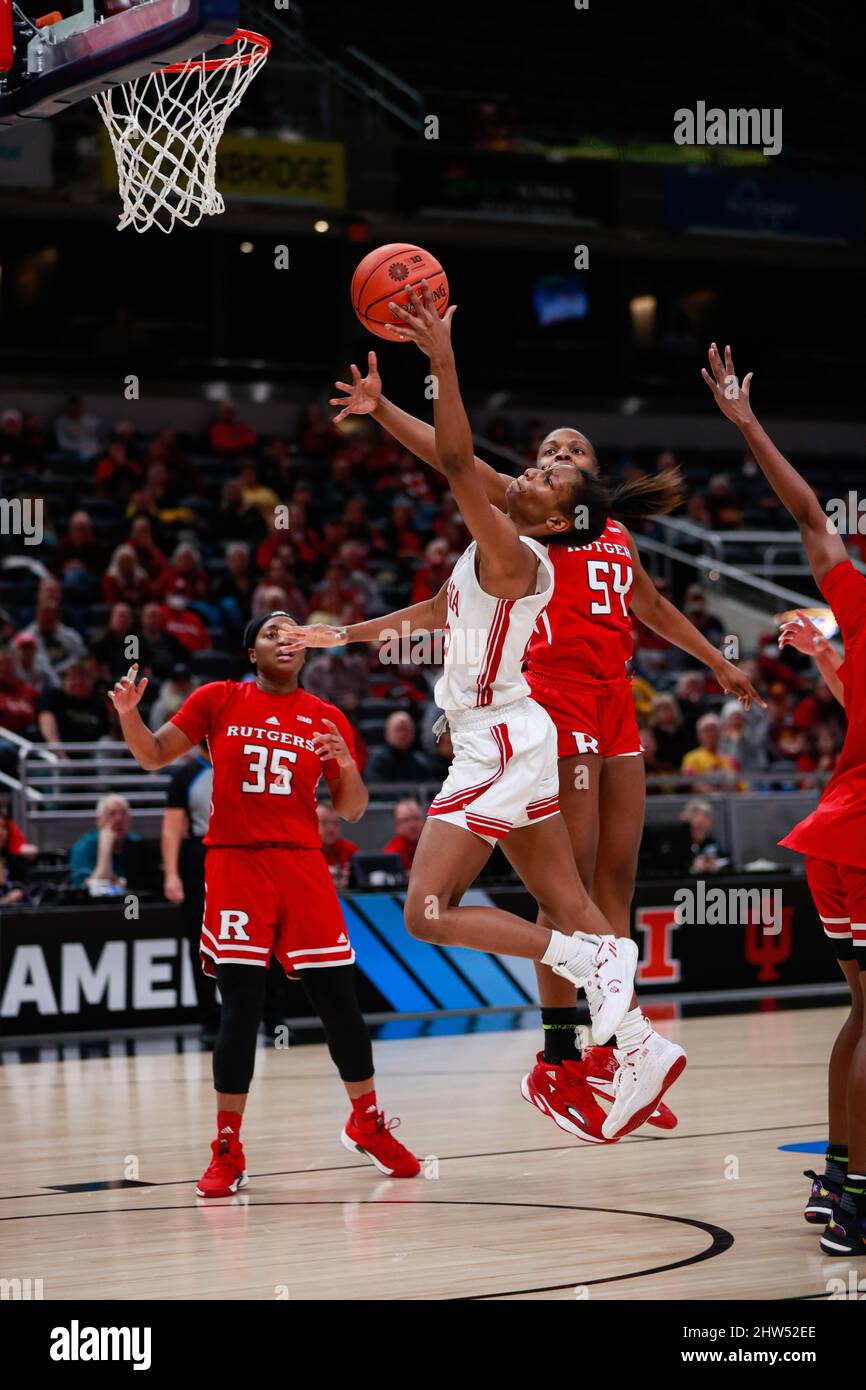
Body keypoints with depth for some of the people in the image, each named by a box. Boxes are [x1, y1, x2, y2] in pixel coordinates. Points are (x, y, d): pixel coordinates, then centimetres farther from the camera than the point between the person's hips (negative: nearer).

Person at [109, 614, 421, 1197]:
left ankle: (368, 1125, 24)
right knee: (241, 1007, -7)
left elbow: (351, 811, 10)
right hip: (235, 863, -2)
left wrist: (347, 766, -10)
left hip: (303, 866, 2)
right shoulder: (219, 700, 5)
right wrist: (128, 713, -12)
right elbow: (153, 756, 7)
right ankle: (228, 1152, 3)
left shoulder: (326, 719, 9)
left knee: (340, 1001, 4)